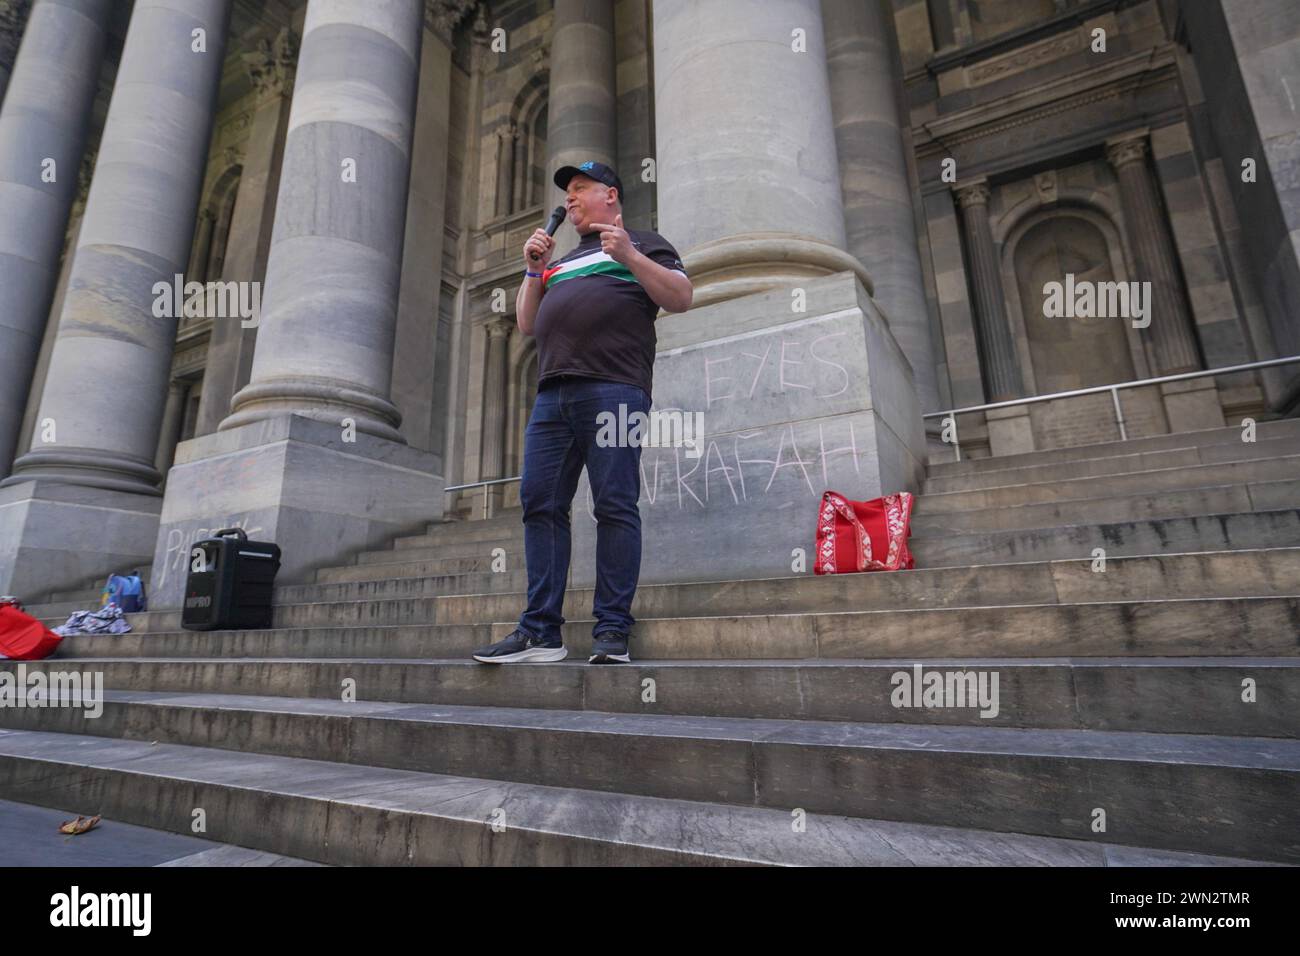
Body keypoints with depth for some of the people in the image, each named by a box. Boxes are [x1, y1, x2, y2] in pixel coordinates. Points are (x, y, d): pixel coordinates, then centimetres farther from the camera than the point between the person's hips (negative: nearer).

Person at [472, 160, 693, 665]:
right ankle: (541, 631, -2)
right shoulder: (563, 262, 33)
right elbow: (527, 324, 29)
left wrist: (629, 255, -7)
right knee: (540, 505, -4)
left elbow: (681, 298, 3)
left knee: (614, 506, -11)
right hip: (552, 394, 6)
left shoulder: (642, 242, 17)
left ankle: (612, 631, -8)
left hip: (613, 389, -6)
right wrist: (534, 269, 17)